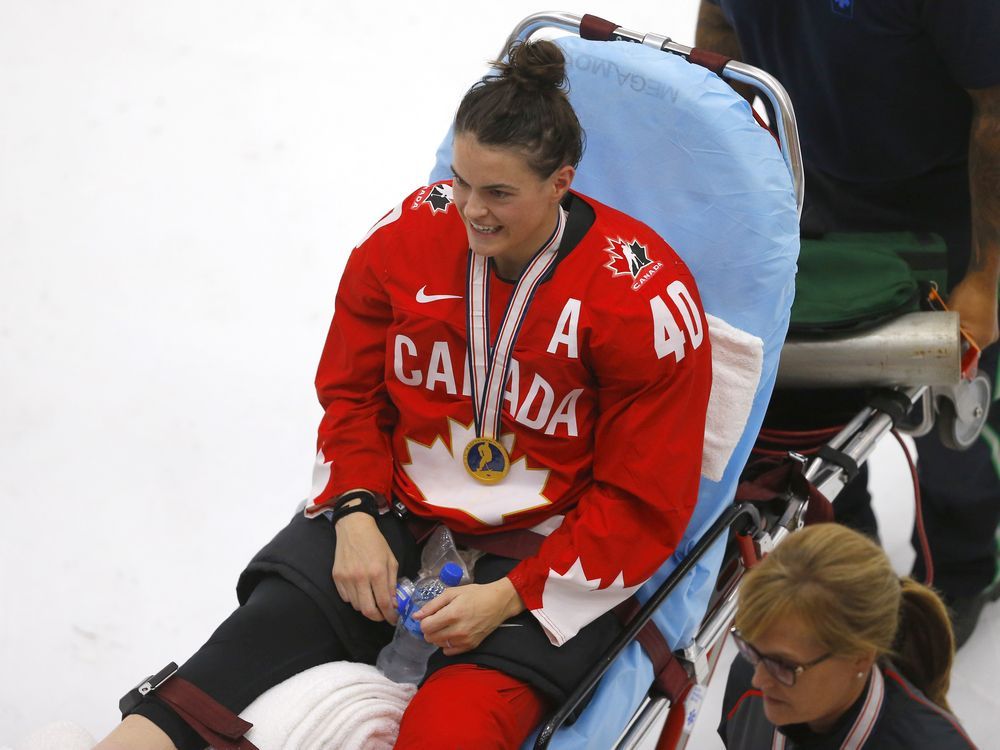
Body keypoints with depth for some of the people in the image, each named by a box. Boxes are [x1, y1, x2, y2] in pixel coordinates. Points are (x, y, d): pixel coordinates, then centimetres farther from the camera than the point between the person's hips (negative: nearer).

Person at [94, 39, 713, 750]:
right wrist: (356, 515, -6)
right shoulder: (408, 236, -3)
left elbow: (642, 505, -10)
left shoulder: (645, 299, -15)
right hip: (399, 511, 4)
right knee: (271, 629, -23)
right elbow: (352, 392, 12)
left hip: (547, 550, -4)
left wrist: (510, 597, -17)